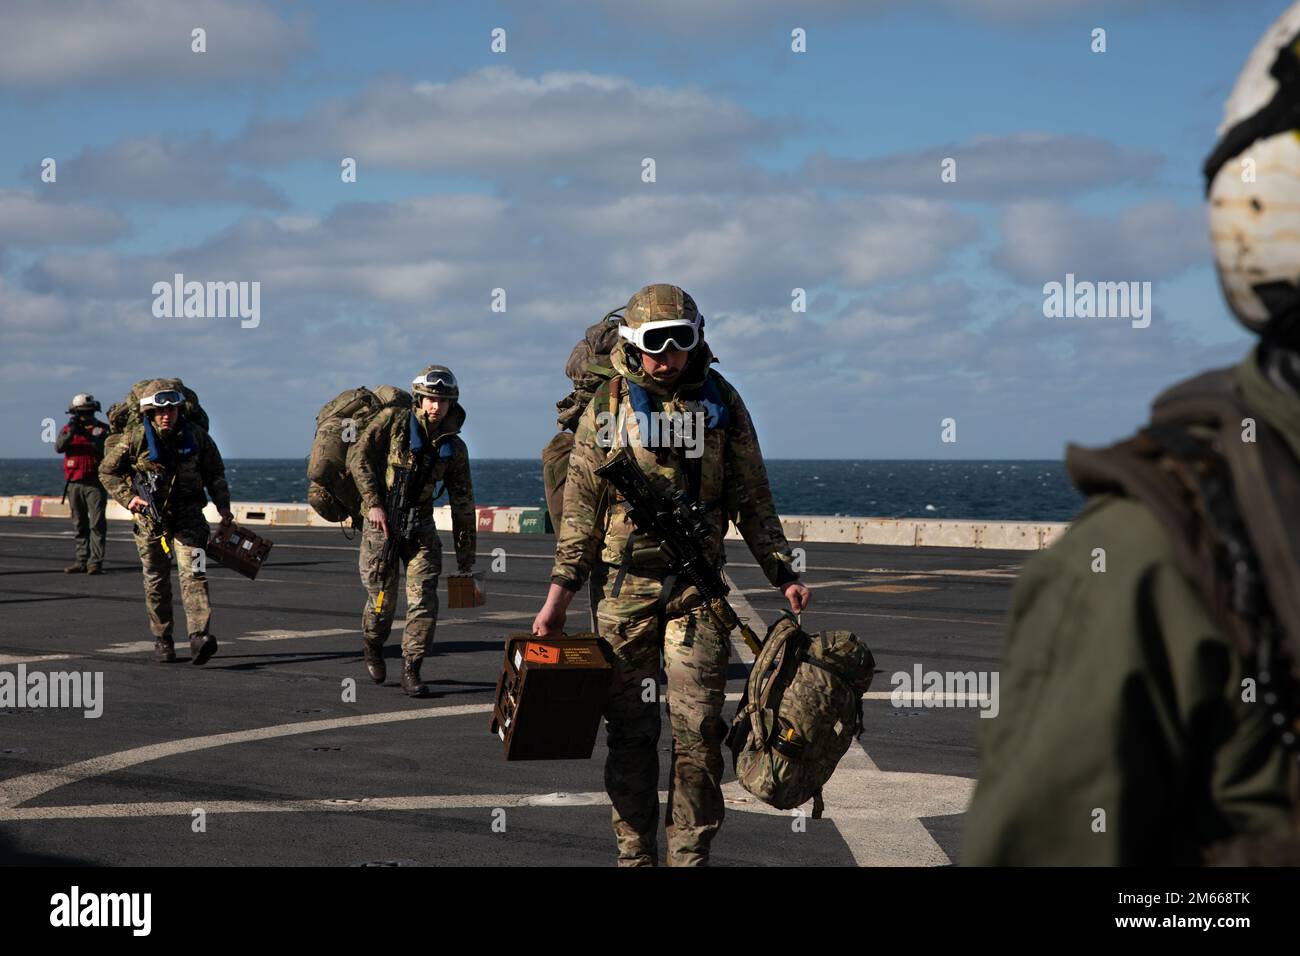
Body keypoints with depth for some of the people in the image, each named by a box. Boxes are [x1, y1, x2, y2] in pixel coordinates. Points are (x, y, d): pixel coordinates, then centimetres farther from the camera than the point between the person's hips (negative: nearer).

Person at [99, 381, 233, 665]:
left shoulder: (196, 435, -3)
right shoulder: (135, 437, -10)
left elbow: (215, 471, 10)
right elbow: (107, 471, -2)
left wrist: (222, 504, -2)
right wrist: (128, 498, -15)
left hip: (188, 516, 0)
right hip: (150, 517, 0)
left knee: (193, 573, -15)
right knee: (156, 581, 7)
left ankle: (199, 636, -25)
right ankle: (162, 641, 20)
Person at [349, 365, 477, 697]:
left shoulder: (454, 448, 2)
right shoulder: (393, 421, -7)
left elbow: (463, 507, 5)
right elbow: (358, 457, -8)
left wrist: (466, 565, 4)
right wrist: (374, 504, -17)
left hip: (420, 526, 3)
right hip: (381, 521, -3)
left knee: (424, 598, -10)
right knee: (383, 600, 3)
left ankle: (411, 670, -2)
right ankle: (372, 648, 34)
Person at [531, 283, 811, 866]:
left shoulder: (721, 403, 6)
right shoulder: (607, 407, 3)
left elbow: (752, 501, 10)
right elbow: (581, 508, 5)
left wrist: (783, 575, 3)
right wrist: (561, 591, 1)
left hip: (697, 588, 0)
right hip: (623, 585, 0)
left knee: (697, 730, -5)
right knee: (631, 730, 4)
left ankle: (690, 857, 3)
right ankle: (635, 855, 13)